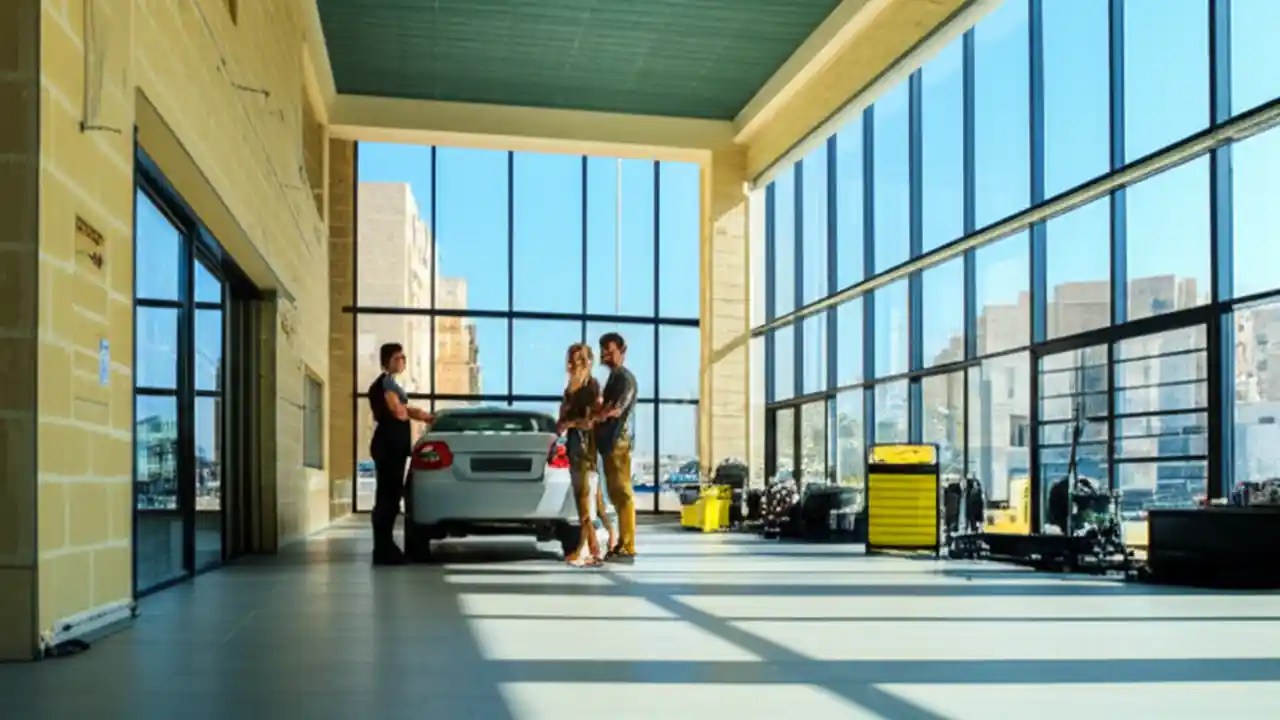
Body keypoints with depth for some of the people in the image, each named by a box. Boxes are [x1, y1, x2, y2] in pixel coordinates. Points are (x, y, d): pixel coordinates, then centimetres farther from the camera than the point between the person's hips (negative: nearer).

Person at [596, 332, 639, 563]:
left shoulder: (624, 378, -10)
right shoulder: (614, 377, 20)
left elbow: (611, 411, -19)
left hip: (617, 443, -9)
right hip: (610, 443, 9)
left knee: (622, 494, -9)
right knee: (617, 495, 10)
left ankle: (627, 549, -9)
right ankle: (621, 546, 14)